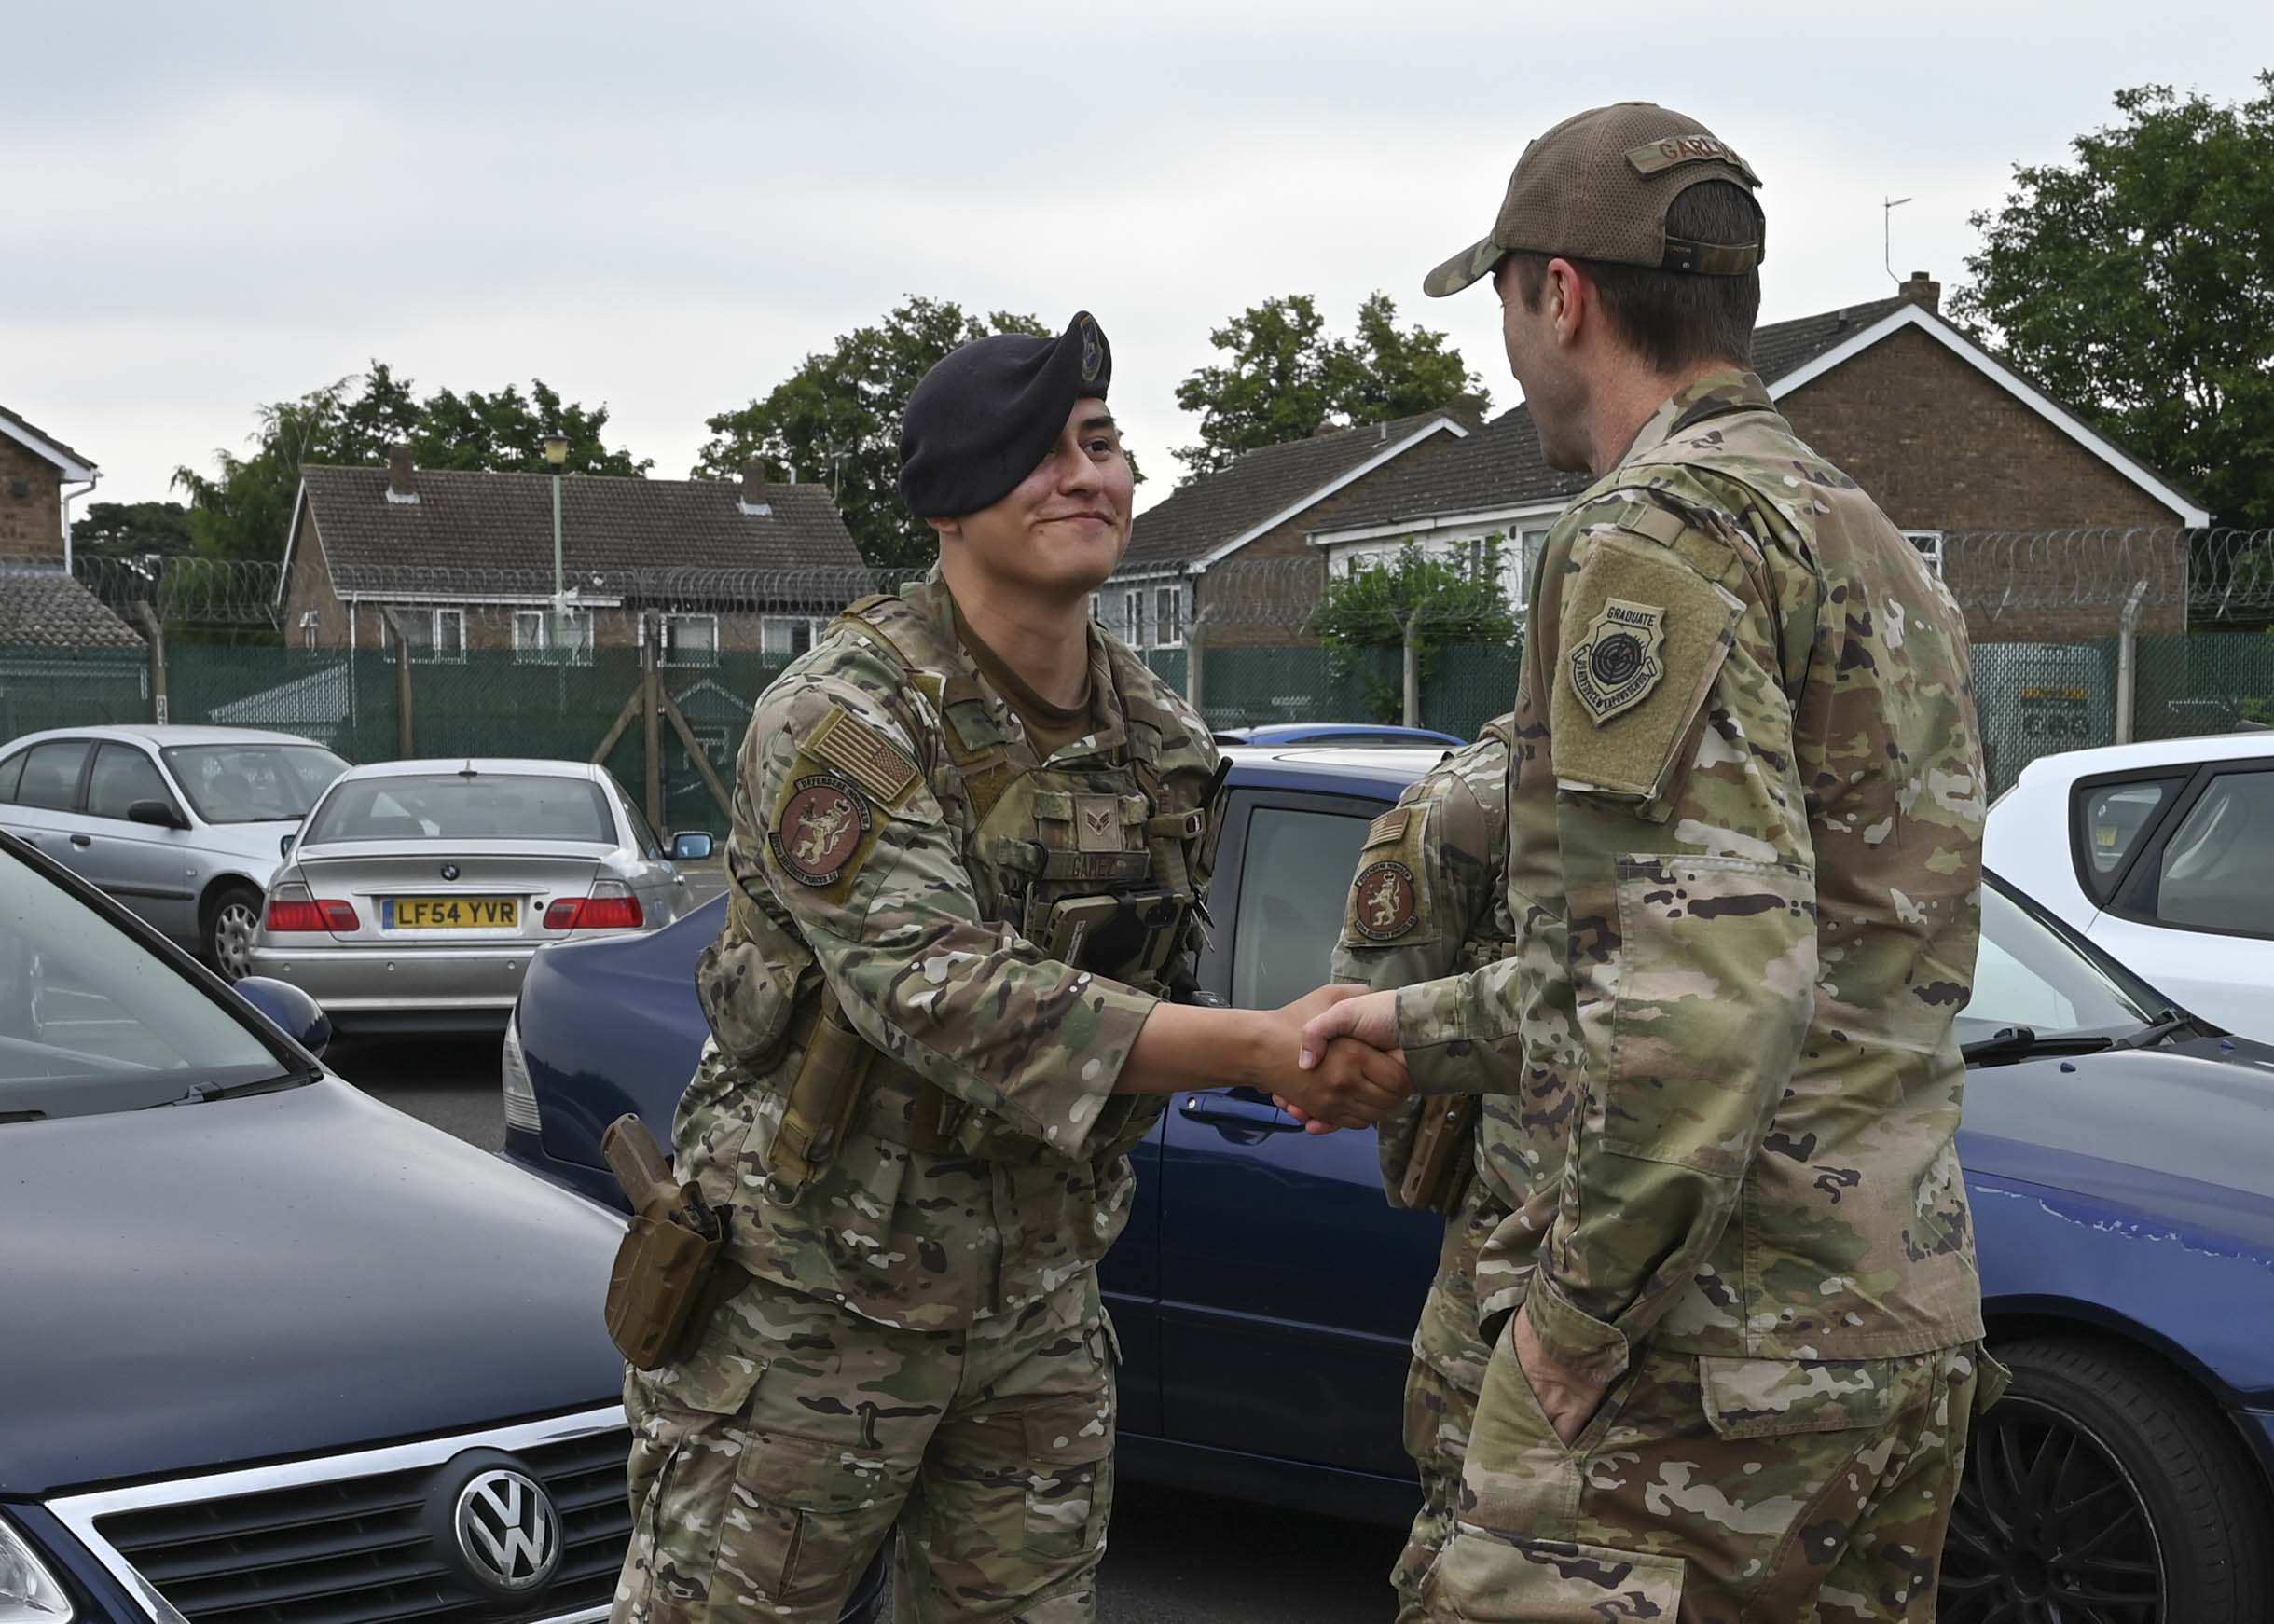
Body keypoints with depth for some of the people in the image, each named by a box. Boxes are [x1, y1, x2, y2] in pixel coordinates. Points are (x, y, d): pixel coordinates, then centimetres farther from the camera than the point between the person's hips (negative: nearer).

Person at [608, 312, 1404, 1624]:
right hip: (810, 1303, -6)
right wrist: (1260, 1050, -36)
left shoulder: (1166, 741, 4)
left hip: (1040, 1304, 6)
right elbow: (933, 994, -30)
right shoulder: (849, 715, -18)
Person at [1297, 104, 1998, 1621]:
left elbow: (1711, 978, -25)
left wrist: (1582, 1303, -15)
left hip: (1708, 1349, -10)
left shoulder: (1659, 535, -13)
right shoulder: (1875, 544, 18)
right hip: (1908, 1328, 10)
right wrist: (1430, 1025, 29)